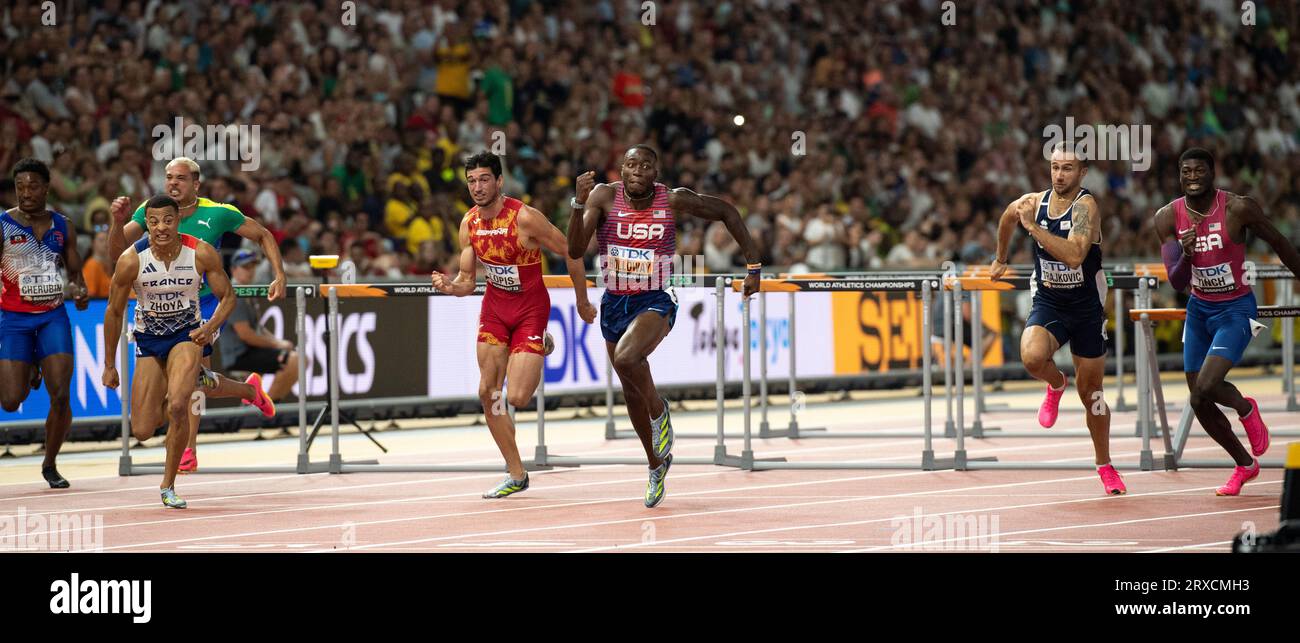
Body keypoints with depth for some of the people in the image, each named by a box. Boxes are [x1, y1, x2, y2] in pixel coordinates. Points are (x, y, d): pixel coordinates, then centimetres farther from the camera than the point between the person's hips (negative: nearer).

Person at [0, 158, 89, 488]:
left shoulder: (62, 226, 6)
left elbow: (75, 271, 15)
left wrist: (80, 290, -6)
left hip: (54, 316, 2)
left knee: (61, 397, -11)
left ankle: (50, 464, 10)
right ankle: (29, 371, 32)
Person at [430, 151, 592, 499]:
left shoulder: (525, 218, -23)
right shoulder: (469, 223, -4)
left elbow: (572, 254, -13)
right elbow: (467, 281, 4)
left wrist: (582, 304, -4)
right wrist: (450, 287, -20)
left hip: (530, 307, -6)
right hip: (494, 307, 6)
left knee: (516, 397, -15)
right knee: (487, 392, 0)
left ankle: (542, 351, 19)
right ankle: (516, 474, 13)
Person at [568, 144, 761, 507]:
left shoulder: (674, 201, -13)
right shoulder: (604, 197, -12)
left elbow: (726, 212, 3)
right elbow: (575, 251, -20)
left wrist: (753, 266, 2)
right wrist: (579, 203, -34)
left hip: (656, 301, -3)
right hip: (615, 303, 3)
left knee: (626, 359, -34)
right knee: (632, 393, 16)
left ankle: (659, 411, -3)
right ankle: (656, 463, 39)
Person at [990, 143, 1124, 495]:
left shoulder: (1085, 206, -17)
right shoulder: (1032, 203, -2)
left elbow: (1074, 255, -33)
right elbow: (1007, 219, 23)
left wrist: (1032, 226, -32)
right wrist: (1001, 259, 34)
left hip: (1086, 308, -2)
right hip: (1047, 305, 2)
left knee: (1090, 393, 8)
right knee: (1032, 357, -31)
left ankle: (1105, 466, 29)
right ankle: (1056, 385, 6)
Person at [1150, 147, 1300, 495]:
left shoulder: (1239, 208, -17)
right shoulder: (1167, 218, -9)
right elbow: (1177, 283, -12)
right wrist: (1185, 255, -33)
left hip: (1236, 309, -5)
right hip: (1199, 309, 5)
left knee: (1206, 387, -24)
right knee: (1200, 403, 7)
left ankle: (1245, 408, 12)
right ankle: (1245, 465, 30)